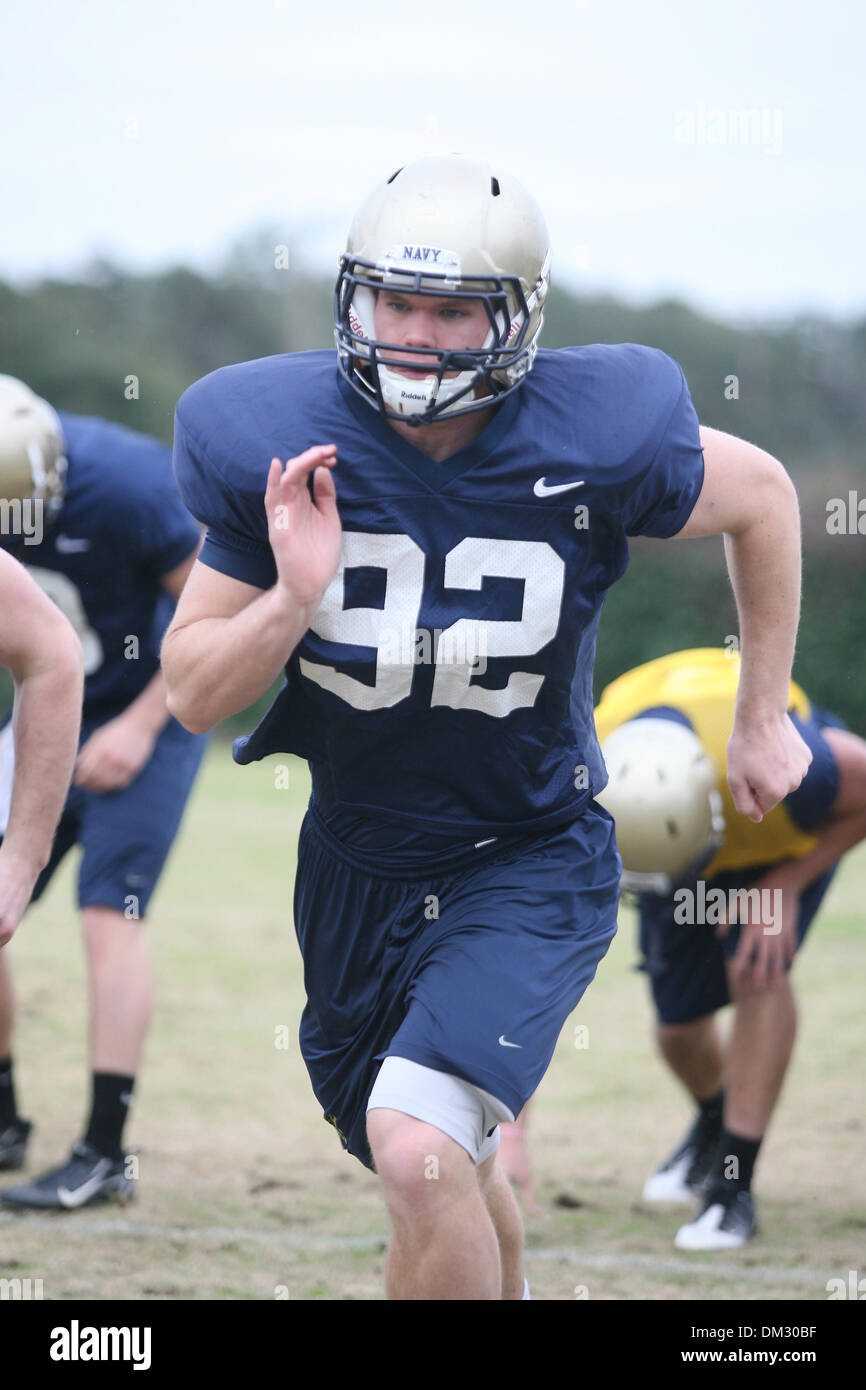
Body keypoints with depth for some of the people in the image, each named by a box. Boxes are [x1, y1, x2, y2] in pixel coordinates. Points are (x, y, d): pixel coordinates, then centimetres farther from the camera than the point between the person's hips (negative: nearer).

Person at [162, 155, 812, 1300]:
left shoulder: (591, 440, -19)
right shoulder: (276, 443, -14)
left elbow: (762, 496, 3)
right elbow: (193, 695, -7)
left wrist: (763, 718, 10)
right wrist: (292, 597, -28)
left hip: (529, 861, -3)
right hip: (358, 863, 4)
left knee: (419, 1149, -26)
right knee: (453, 1190, 19)